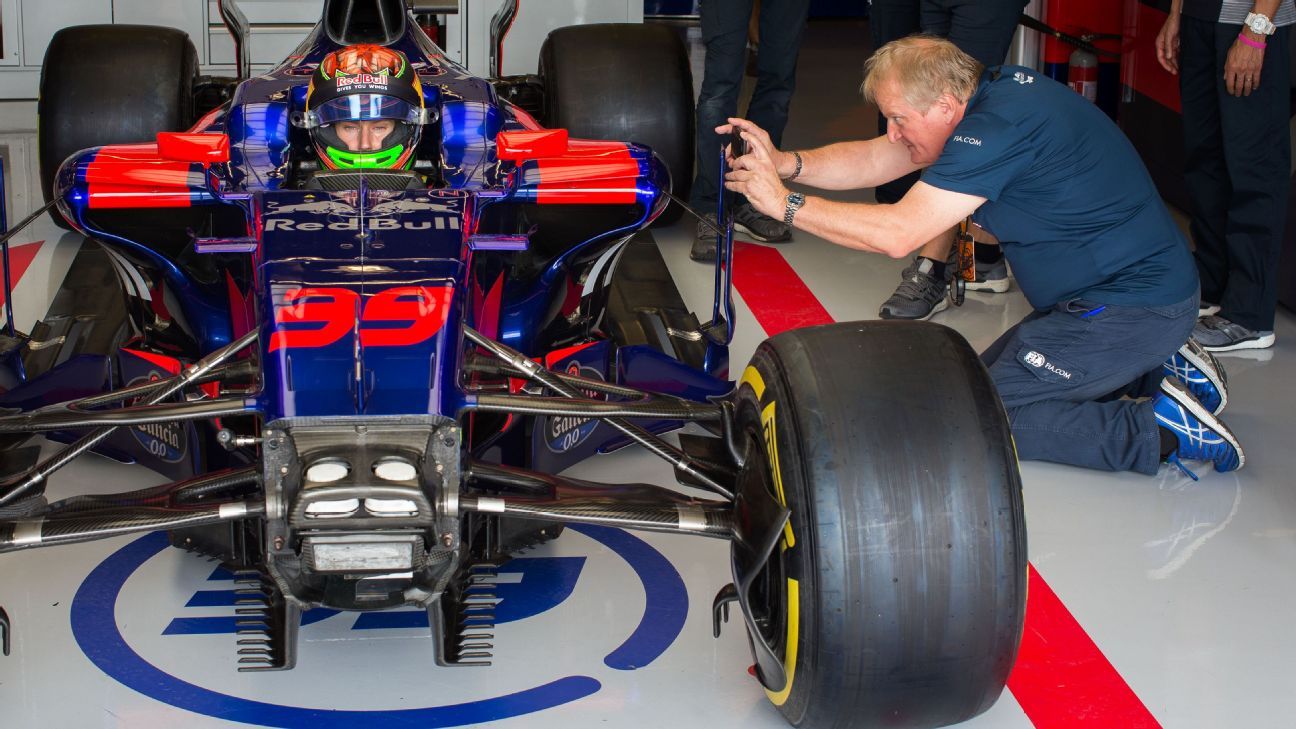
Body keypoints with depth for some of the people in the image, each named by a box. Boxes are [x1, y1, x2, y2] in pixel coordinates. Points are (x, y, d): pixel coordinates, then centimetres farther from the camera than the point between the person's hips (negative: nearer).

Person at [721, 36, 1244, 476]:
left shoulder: (999, 128, -25)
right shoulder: (982, 96, 4)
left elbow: (897, 234, -27)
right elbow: (872, 161, 11)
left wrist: (785, 203, -19)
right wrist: (787, 163, -4)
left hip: (1134, 309, -10)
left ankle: (1157, 429, -8)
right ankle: (1159, 369, 13)